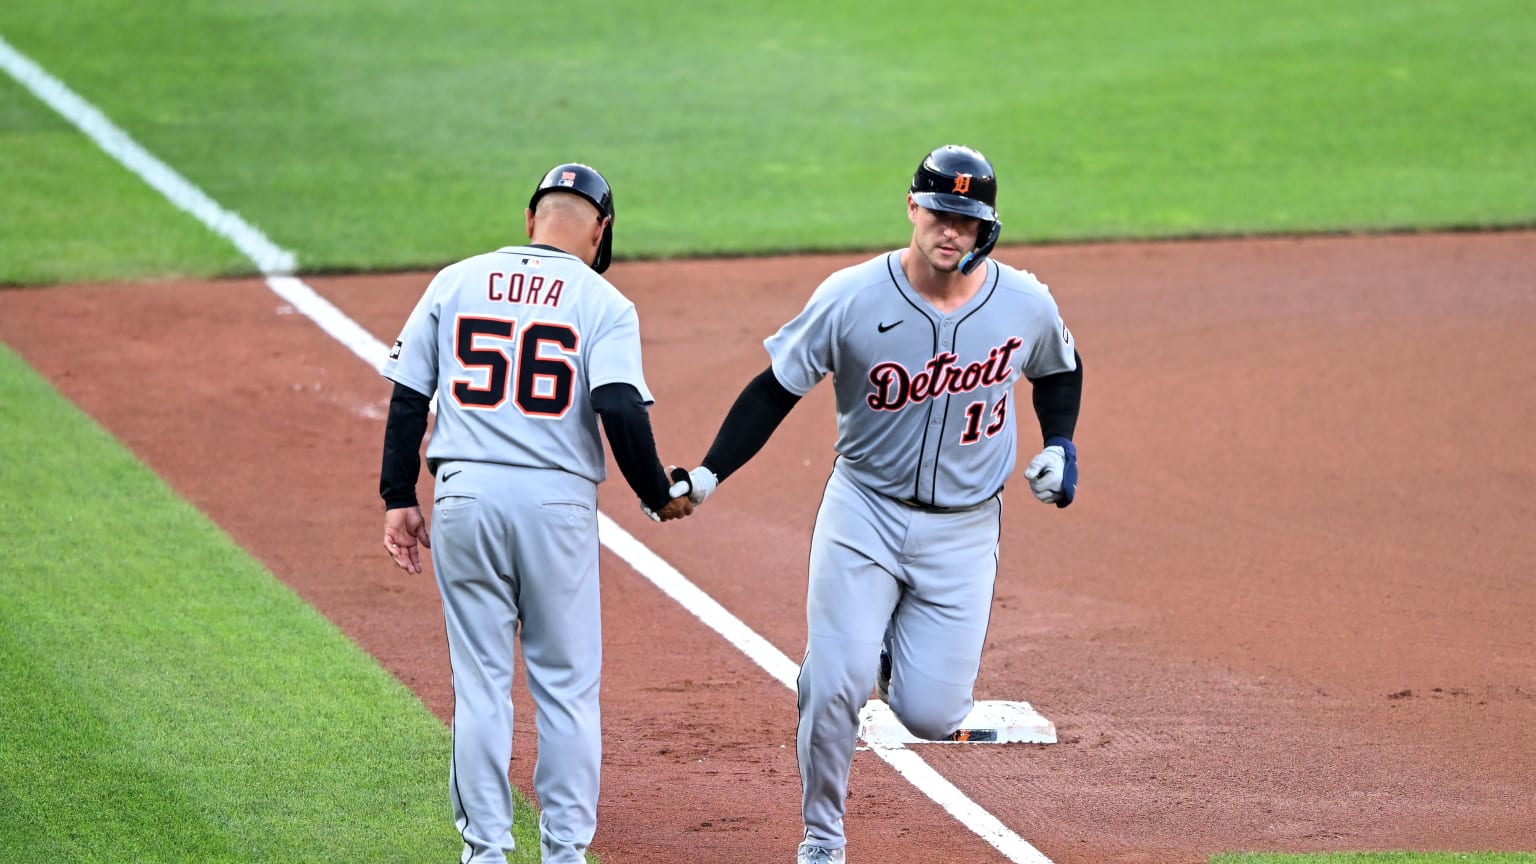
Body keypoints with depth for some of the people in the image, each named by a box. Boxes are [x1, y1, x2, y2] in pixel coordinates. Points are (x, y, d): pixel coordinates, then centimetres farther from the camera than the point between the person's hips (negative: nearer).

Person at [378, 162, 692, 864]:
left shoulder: (455, 283, 8)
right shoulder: (604, 304, -1)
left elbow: (407, 397, 6)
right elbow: (621, 410, -13)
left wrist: (399, 496, 11)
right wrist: (659, 496, 1)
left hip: (465, 496, 2)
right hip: (558, 500, -2)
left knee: (480, 681, 8)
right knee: (566, 686, 8)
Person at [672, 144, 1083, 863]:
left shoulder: (1026, 305, -9)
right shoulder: (851, 299, -15)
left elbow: (1059, 370, 14)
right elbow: (776, 389, -7)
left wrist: (1059, 444, -2)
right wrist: (709, 474, -15)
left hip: (964, 528, 1)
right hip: (864, 511, -1)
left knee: (929, 714, -5)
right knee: (834, 684, -15)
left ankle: (897, 648, 32)